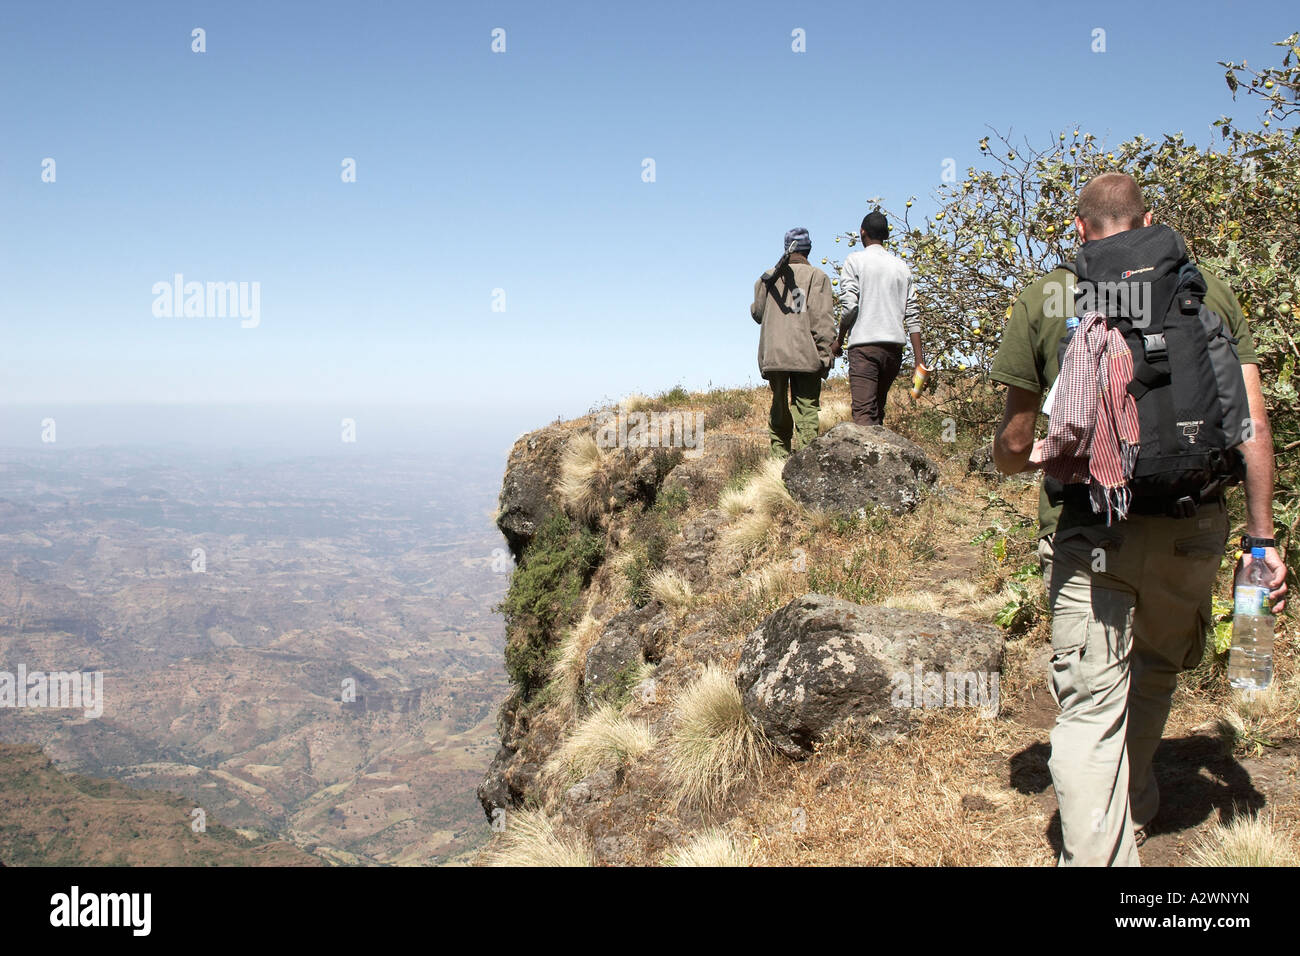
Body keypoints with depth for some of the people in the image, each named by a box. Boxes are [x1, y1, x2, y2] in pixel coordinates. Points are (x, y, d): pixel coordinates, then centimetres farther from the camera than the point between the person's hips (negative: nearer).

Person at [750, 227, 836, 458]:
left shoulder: (768, 277, 9)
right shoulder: (817, 276, 0)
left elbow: (757, 313, 18)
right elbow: (823, 318, -6)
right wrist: (825, 355, -5)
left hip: (773, 354, 3)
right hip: (806, 355, -3)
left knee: (779, 407, 12)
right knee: (807, 407, -2)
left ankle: (781, 455, 11)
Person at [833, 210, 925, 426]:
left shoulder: (855, 261, 2)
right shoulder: (902, 266, 15)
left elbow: (849, 307, -9)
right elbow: (913, 315, 10)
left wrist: (839, 339, 6)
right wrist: (919, 359, 9)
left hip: (864, 345, -5)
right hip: (894, 346, 5)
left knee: (863, 412, -13)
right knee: (877, 411, 15)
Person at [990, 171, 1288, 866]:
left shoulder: (1044, 299, 2)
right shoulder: (1208, 289, 7)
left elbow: (1013, 444, 5)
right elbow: (1252, 426, 3)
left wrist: (1019, 457, 28)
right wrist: (1261, 537, 9)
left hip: (1086, 529, -3)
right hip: (1192, 527, 3)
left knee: (1090, 703, 0)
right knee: (1155, 672, 25)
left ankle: (1097, 853, -5)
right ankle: (1133, 810, 44)